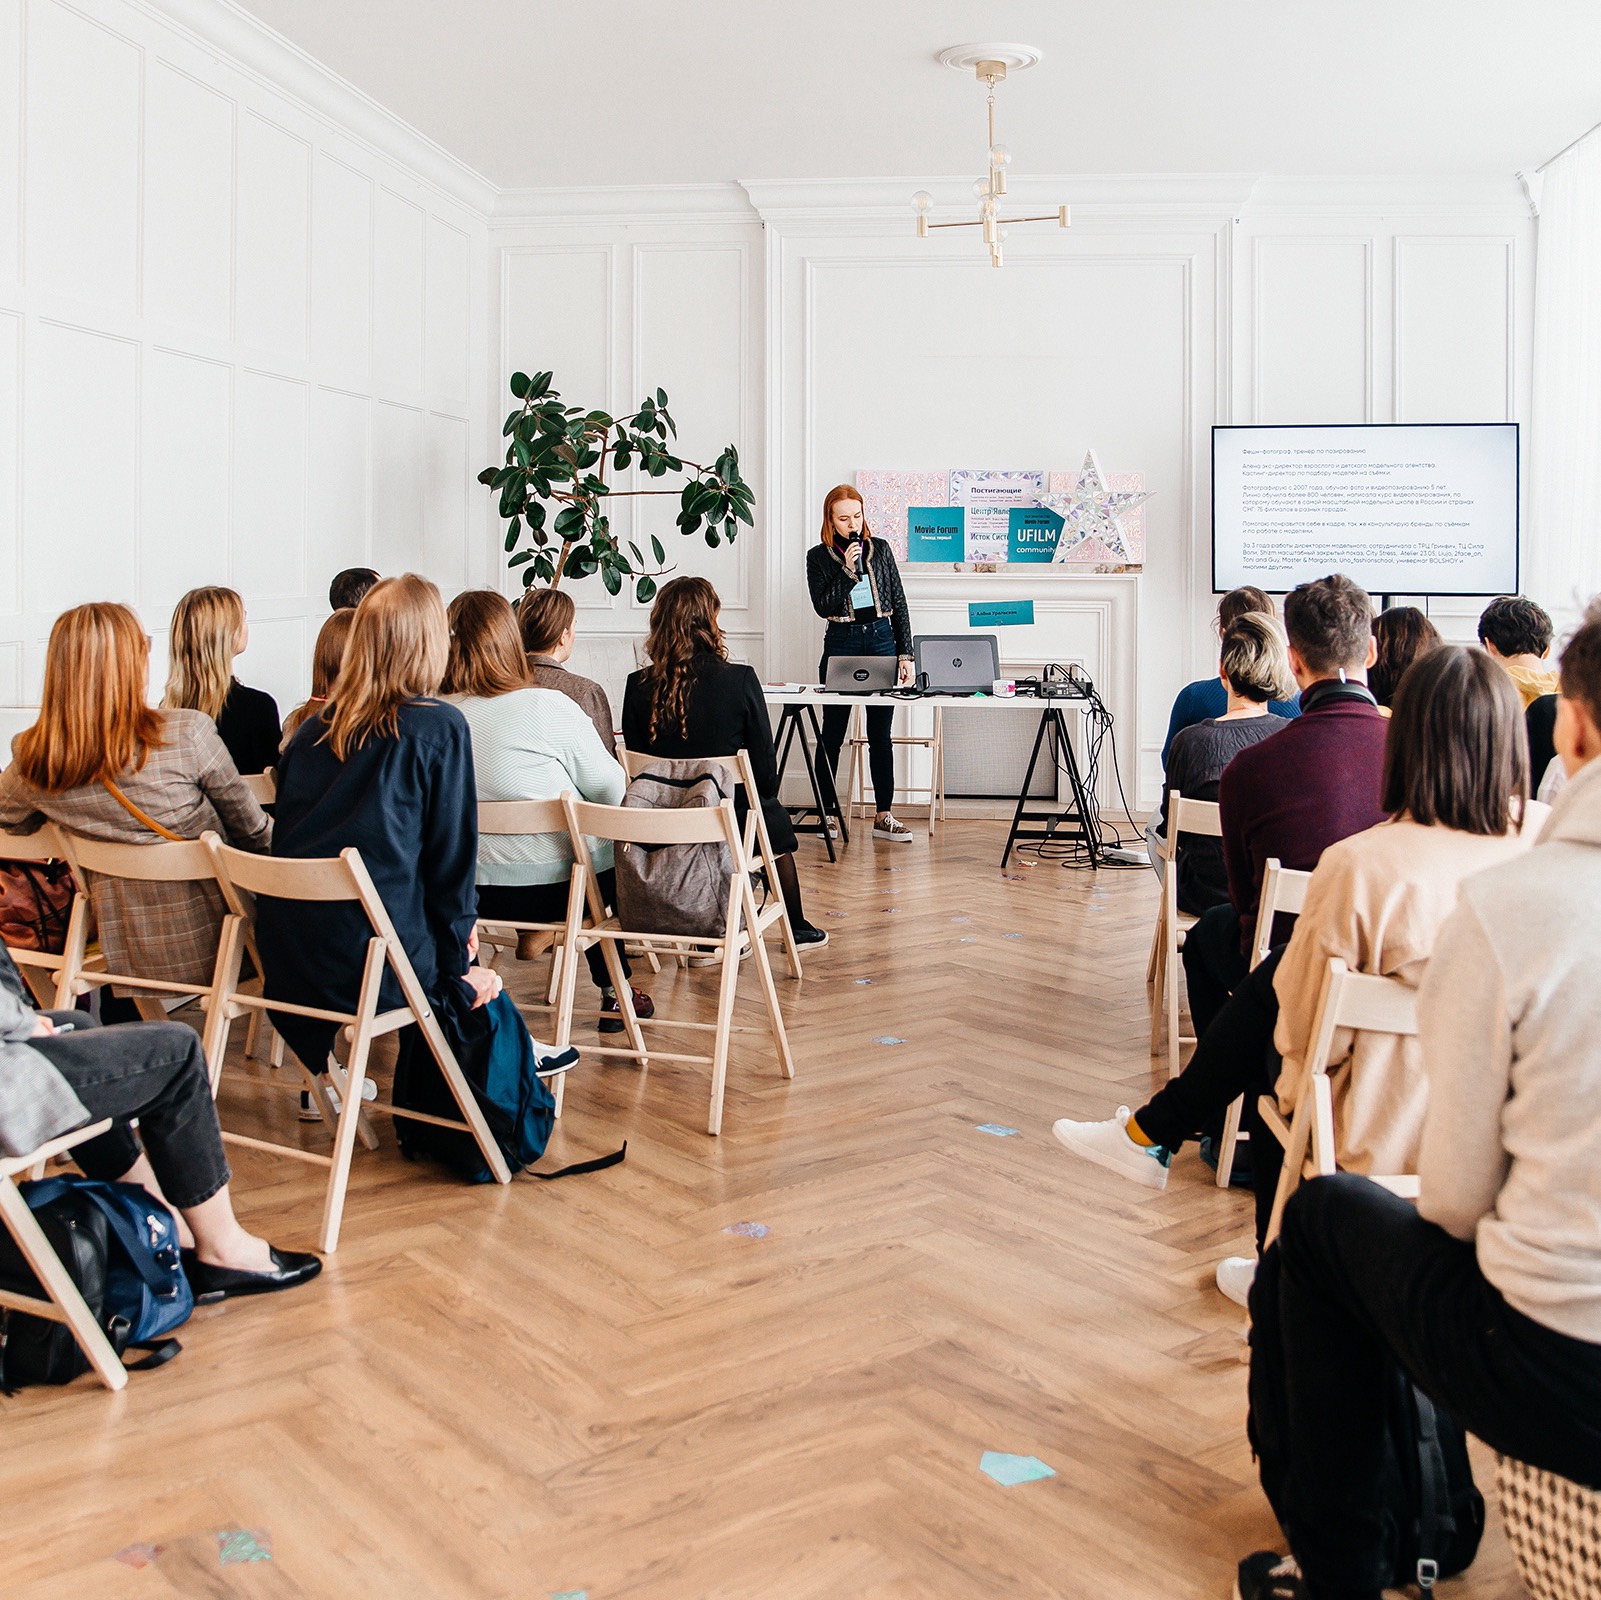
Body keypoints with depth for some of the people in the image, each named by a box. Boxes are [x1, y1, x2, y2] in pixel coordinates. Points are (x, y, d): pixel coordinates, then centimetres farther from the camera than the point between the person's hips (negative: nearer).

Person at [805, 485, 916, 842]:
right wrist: (848, 570, -16)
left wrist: (905, 653, 4)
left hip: (882, 640, 2)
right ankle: (827, 812, 13)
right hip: (841, 643, -2)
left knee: (881, 734, 3)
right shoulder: (819, 556, 2)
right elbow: (823, 606, -8)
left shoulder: (880, 549, 8)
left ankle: (884, 816, 7)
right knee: (833, 733, 3)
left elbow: (899, 604, 9)